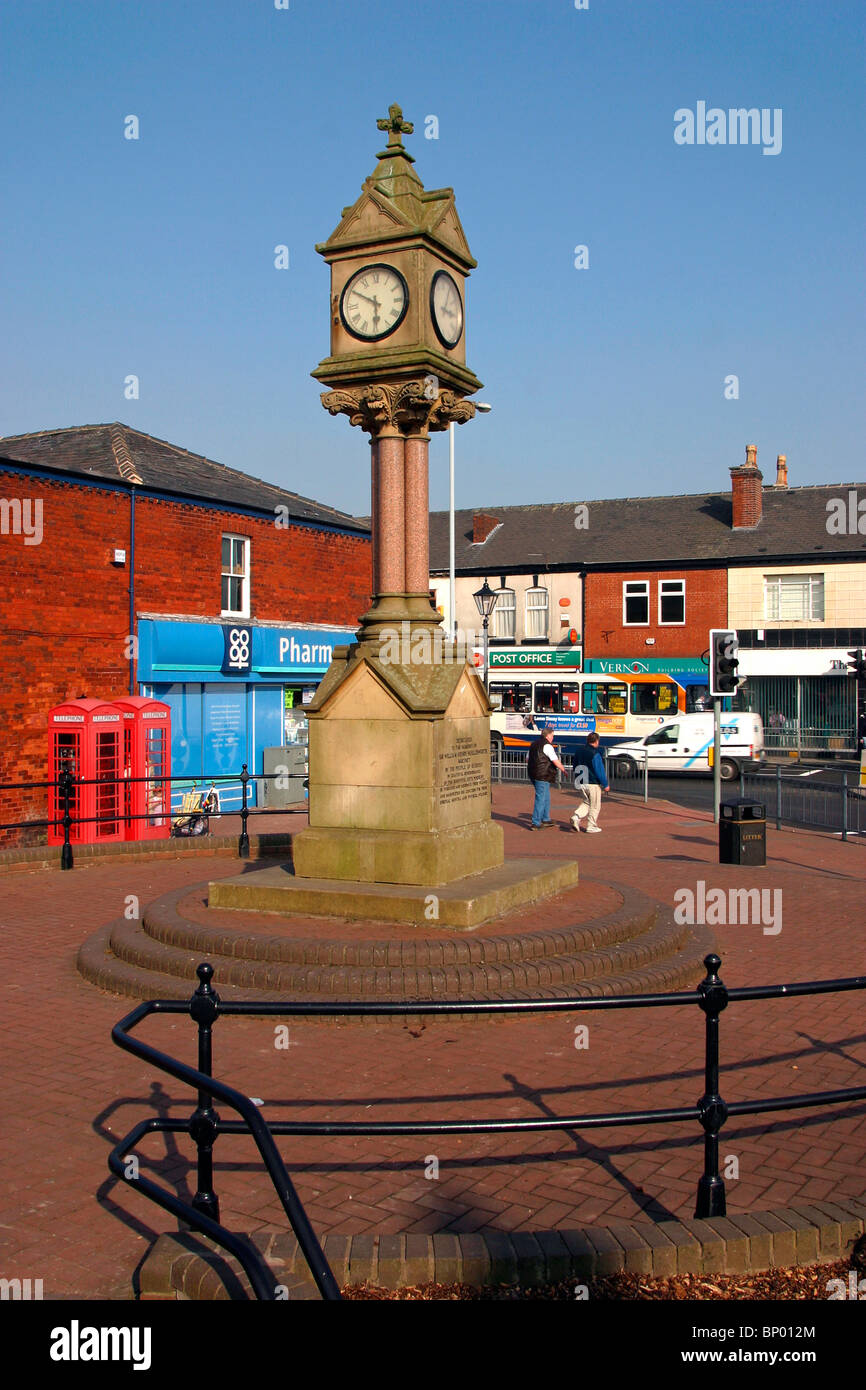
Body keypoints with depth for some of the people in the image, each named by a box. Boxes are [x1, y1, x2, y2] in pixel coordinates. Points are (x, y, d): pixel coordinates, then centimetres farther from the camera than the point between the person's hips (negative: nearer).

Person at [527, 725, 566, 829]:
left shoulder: (533, 744, 14)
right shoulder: (547, 746, -14)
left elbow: (527, 759, 21)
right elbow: (556, 762, -15)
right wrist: (563, 770, -2)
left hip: (533, 774, 9)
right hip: (543, 776, -9)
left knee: (546, 797, 21)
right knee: (541, 799, -5)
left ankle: (546, 819, 29)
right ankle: (535, 823, -5)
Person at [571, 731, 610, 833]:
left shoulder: (579, 750, 4)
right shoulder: (595, 754, -18)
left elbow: (575, 766, 15)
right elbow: (600, 771, -15)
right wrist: (606, 784, -6)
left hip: (580, 783, 7)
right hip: (593, 783, -7)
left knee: (586, 802, 21)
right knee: (595, 806, 7)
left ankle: (576, 817, -1)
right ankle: (591, 827, 10)